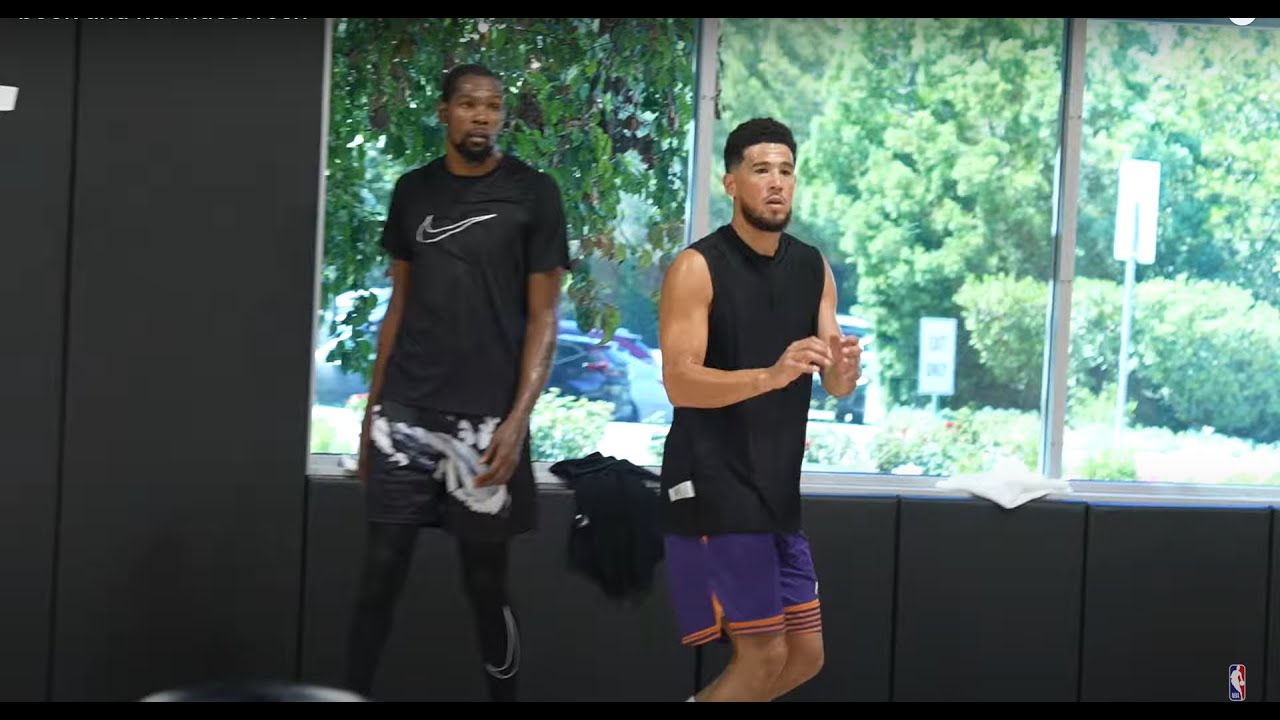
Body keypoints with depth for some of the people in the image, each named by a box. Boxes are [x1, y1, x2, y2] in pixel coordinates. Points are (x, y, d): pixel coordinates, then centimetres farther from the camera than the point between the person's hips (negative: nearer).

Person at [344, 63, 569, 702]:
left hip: (485, 417, -3)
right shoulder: (412, 191, 9)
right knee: (380, 571, 1)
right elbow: (399, 304, 15)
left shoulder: (532, 194, -2)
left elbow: (542, 316, -3)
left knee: (485, 581, 3)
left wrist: (517, 419, -13)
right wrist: (372, 407, 11)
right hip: (405, 412, 3)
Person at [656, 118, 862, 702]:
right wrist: (771, 374, -34)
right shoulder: (697, 268, -11)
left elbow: (836, 387, 6)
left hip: (778, 487, 7)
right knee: (763, 655, -10)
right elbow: (679, 383, -20)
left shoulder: (814, 268, 8)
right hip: (713, 485, -7)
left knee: (805, 657, 12)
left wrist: (845, 369, -17)